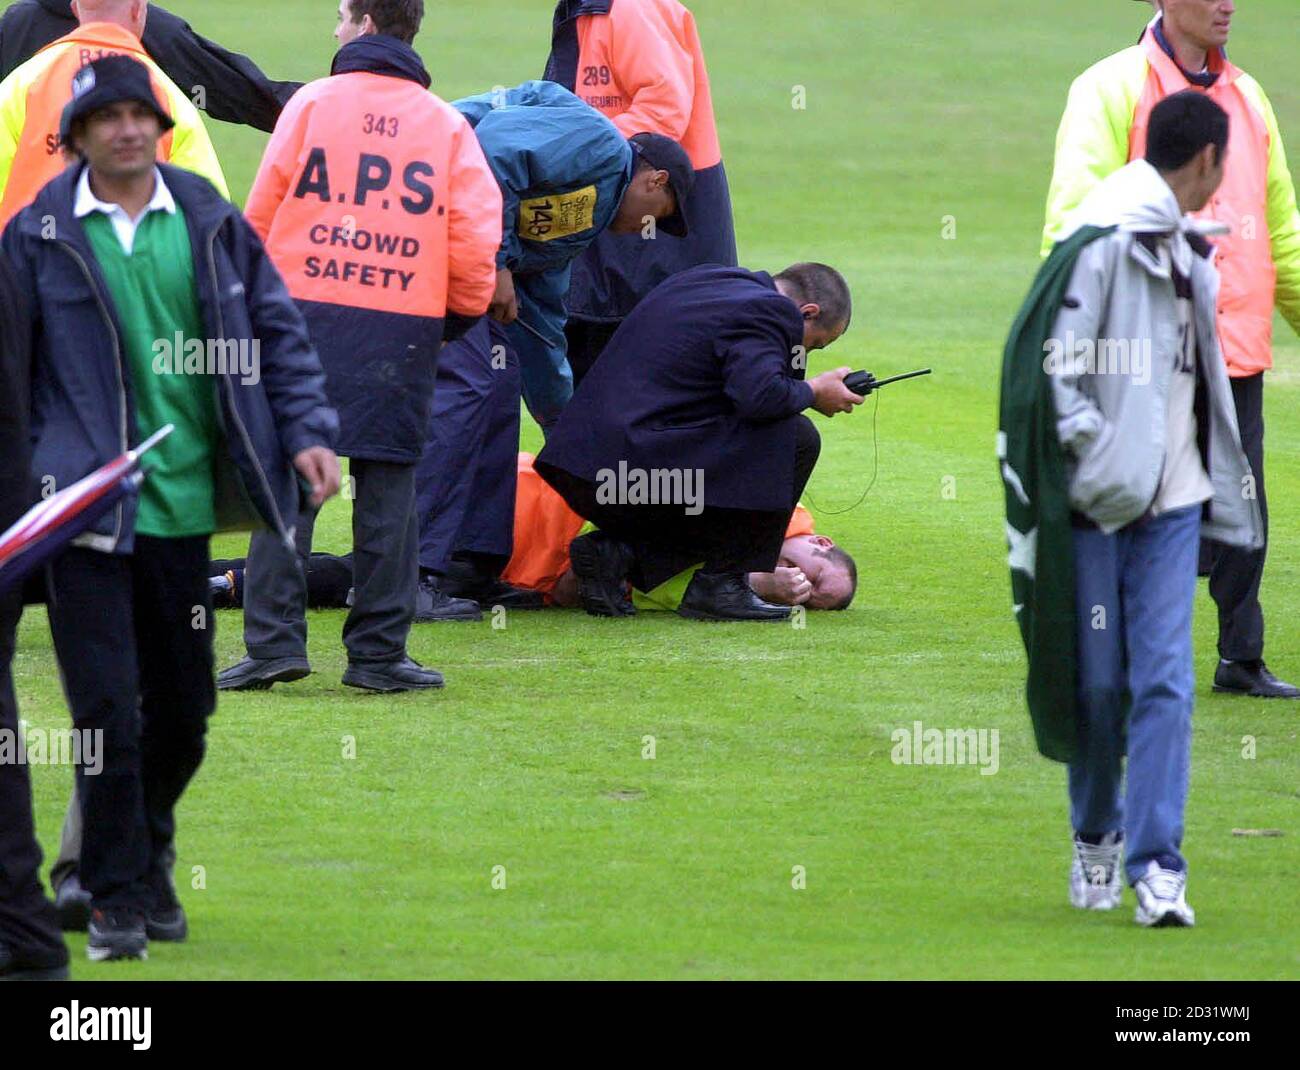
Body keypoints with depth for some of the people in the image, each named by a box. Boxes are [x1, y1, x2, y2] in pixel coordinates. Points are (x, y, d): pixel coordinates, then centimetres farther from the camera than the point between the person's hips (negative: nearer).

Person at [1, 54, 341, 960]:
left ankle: (149, 862, 35)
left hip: (185, 503, 3)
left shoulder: (209, 223, 7)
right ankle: (116, 898, 5)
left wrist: (307, 433, 1)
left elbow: (276, 330, 12)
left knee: (184, 711, 11)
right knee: (108, 713, -7)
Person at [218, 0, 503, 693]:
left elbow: (262, 213, 4)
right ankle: (378, 653, 2)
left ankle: (274, 640, -5)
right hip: (404, 325, 1)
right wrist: (462, 312, 17)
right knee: (388, 482, 4)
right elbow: (475, 236, 1)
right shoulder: (445, 123, 7)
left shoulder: (313, 102, 4)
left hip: (306, 307, -1)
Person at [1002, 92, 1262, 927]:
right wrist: (1097, 450, -17)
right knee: (1097, 680, 3)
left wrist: (1221, 479, 18)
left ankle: (1155, 863, -8)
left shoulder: (1190, 253, 15)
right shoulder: (1103, 246, -10)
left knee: (1165, 679, -5)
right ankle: (1096, 837, 23)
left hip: (1172, 504, 6)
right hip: (1097, 504, -6)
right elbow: (1053, 363, -13)